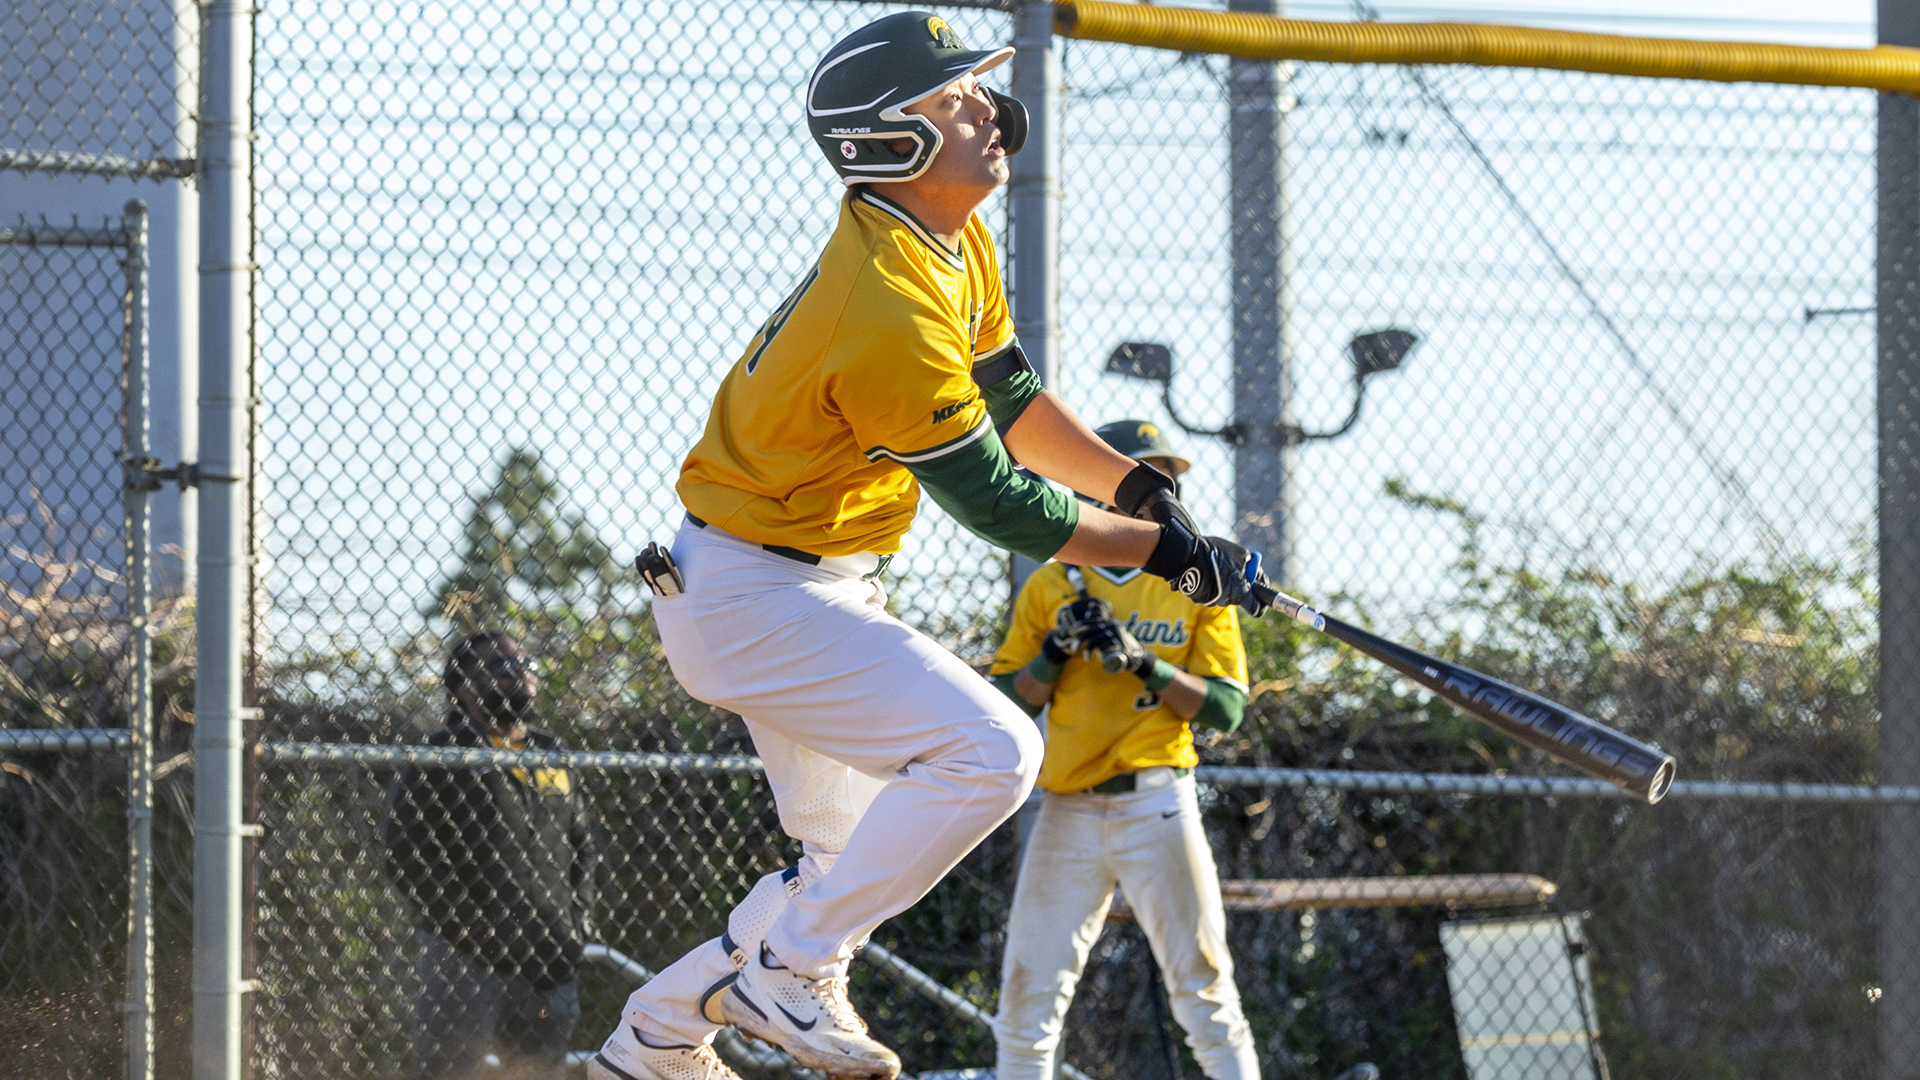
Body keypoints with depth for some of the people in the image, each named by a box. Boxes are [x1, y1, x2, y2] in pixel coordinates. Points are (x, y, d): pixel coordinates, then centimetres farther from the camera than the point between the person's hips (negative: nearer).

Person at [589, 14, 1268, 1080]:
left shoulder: (955, 240, 2)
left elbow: (1007, 397, 14)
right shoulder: (890, 311, -29)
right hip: (756, 600, -11)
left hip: (821, 590, 11)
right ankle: (788, 972, -11)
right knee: (991, 750, -22)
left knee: (865, 854, 17)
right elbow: (995, 503, -21)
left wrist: (1136, 485, 1)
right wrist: (1166, 552, -13)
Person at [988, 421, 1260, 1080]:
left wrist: (1145, 663, -13)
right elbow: (1006, 708, 7)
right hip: (1069, 810, 1)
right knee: (1029, 994, -2)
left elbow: (1226, 709, -1)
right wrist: (1056, 652, -9)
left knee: (1203, 988, -4)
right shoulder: (1050, 587, 10)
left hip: (1157, 802, -1)